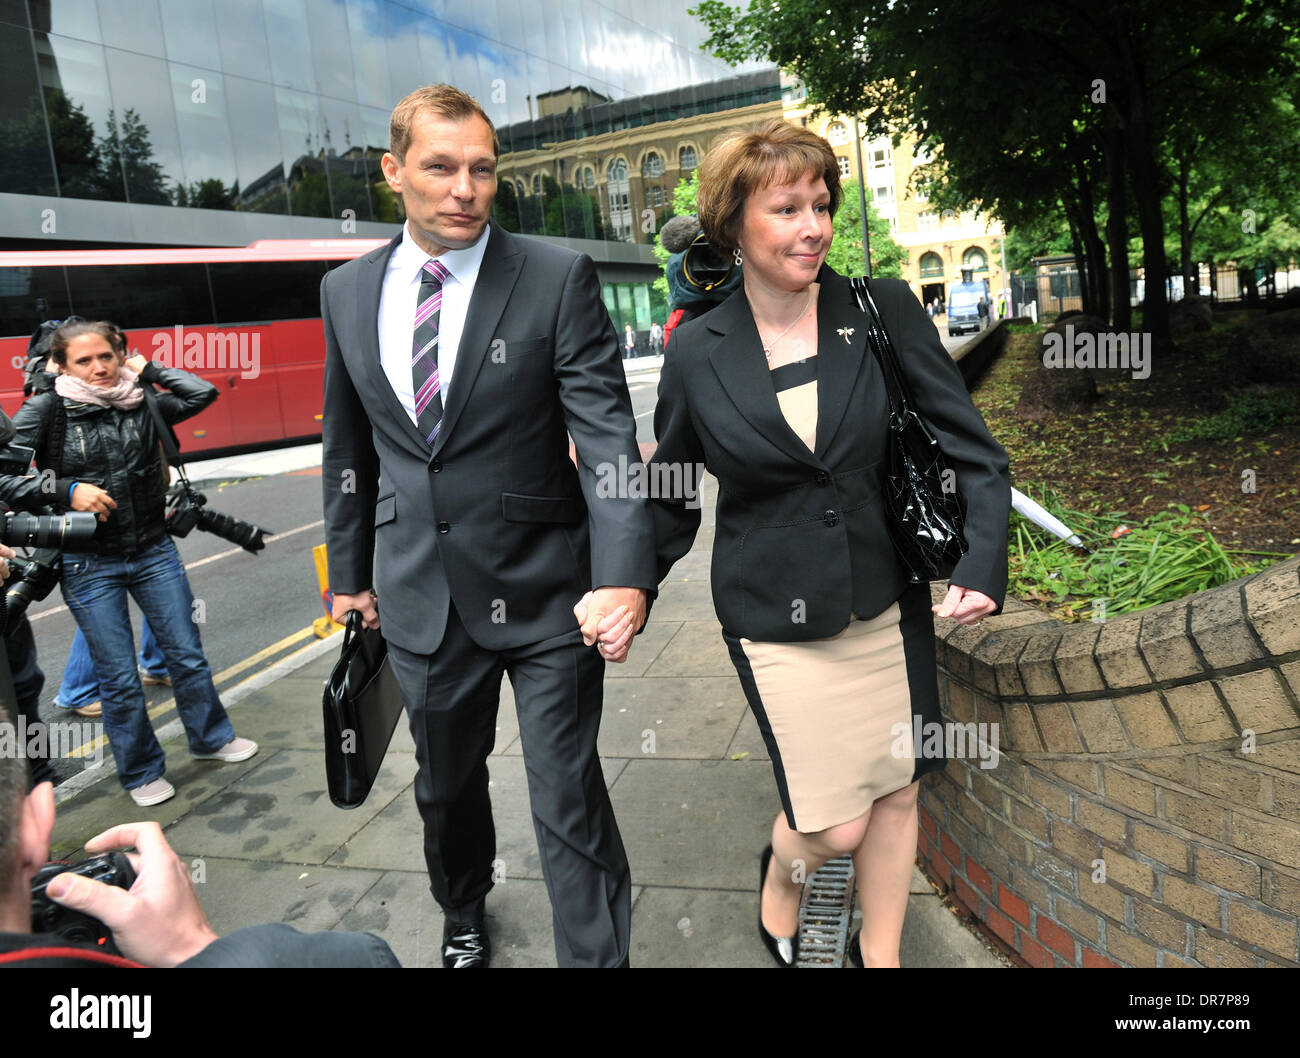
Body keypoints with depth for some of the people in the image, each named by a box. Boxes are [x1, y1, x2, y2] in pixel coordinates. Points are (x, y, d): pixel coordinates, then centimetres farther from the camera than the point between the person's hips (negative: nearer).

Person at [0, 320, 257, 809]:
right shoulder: (47, 411, -7)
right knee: (119, 678, 5)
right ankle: (141, 773, 25)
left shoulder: (140, 403, 2)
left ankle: (211, 738, 33)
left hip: (153, 550, 3)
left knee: (187, 655, 11)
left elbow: (203, 393, -4)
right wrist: (67, 489, -21)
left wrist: (147, 371, -1)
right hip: (89, 564, -2)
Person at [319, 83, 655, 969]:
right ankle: (463, 914, 53)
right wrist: (350, 570, 17)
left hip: (546, 592, -4)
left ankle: (598, 956, 27)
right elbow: (349, 449, 13)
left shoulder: (559, 279, -8)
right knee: (445, 782, 24)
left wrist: (625, 573, -28)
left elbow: (607, 433, -16)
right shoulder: (347, 293, 5)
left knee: (568, 799, 3)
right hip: (422, 591, 5)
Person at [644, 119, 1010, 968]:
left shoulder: (886, 311, -5)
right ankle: (781, 869, 40)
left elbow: (970, 446, -3)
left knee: (896, 793, 14)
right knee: (836, 824, 2)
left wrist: (985, 563, -14)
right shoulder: (697, 352, -6)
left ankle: (881, 952, 42)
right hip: (775, 615, -2)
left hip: (888, 601, 2)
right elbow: (671, 497, 6)